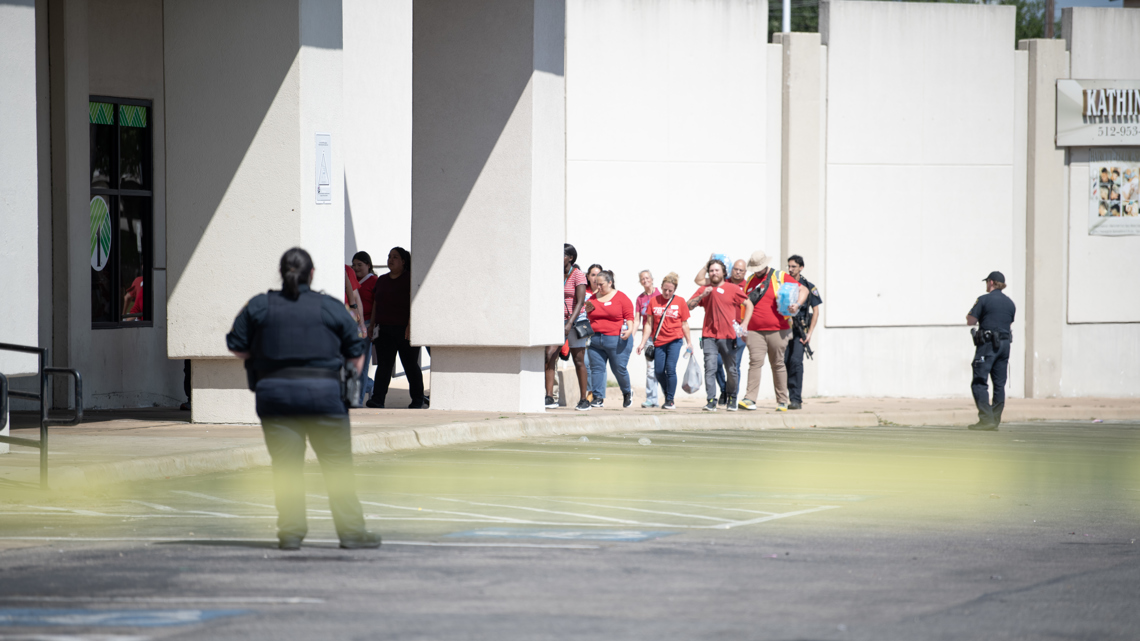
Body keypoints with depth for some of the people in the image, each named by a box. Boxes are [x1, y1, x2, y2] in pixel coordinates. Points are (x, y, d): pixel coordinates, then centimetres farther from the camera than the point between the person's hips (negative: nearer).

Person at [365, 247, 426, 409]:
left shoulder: (410, 280, -5)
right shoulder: (381, 280, 15)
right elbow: (376, 304, 19)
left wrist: (410, 325, -19)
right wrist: (372, 325, 13)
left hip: (404, 330, -5)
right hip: (384, 330, 5)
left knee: (410, 365, 4)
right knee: (383, 364, -4)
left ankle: (418, 400, 14)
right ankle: (378, 399, -12)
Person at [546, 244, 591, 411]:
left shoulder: (578, 275, -9)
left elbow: (580, 302, -17)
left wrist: (569, 324, -26)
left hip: (574, 322, -5)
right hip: (557, 321, 5)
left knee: (579, 361, 2)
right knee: (549, 356, -13)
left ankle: (583, 400, 11)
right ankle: (549, 397, -16)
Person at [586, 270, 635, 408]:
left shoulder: (621, 298, 0)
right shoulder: (593, 299, 13)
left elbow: (629, 317, -2)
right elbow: (589, 318, 23)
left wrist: (629, 330, -18)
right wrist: (589, 309, 2)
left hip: (617, 340, -4)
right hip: (595, 340, 4)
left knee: (619, 369, 0)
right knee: (596, 369, -2)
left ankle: (627, 392, 25)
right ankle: (598, 397, 2)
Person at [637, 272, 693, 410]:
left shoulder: (680, 302, 1)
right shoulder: (654, 301, 3)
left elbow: (684, 324, 8)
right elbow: (649, 324, 6)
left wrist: (689, 342, 9)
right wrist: (643, 343, 3)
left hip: (675, 340, -2)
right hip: (659, 341, 2)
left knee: (670, 368, -13)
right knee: (659, 372, 0)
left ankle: (670, 400, -4)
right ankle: (667, 396, 22)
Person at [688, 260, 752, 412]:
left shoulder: (732, 289, 5)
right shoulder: (704, 290, 12)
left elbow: (748, 304, 8)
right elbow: (689, 306, 7)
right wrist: (702, 295, -8)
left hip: (728, 336, -1)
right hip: (709, 335, 1)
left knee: (732, 370, 4)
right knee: (710, 368, -11)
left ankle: (732, 400, 20)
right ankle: (711, 400, -13)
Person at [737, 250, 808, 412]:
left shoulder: (780, 277, 3)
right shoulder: (749, 282, 14)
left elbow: (803, 290, 4)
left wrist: (797, 304, -15)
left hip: (777, 330, -2)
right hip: (755, 331, 2)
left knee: (778, 365, 5)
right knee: (755, 362, -11)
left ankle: (782, 401, 13)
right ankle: (750, 399, -18)